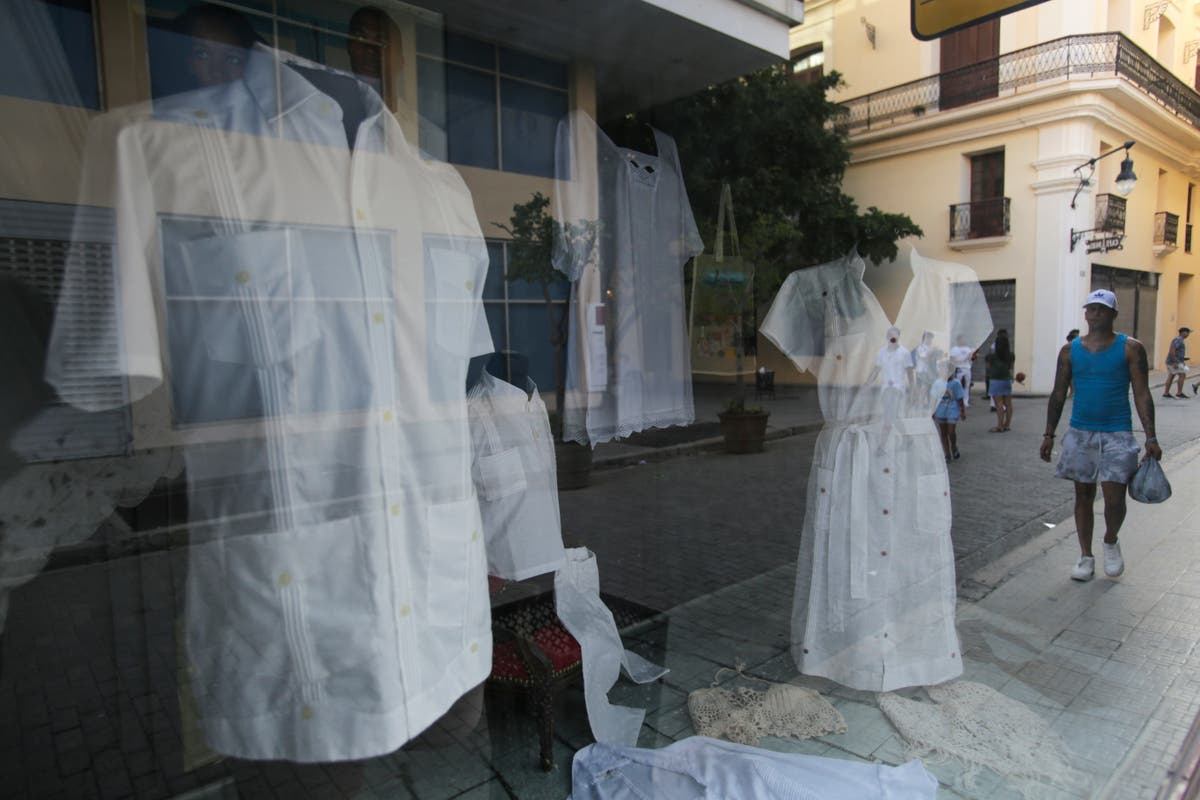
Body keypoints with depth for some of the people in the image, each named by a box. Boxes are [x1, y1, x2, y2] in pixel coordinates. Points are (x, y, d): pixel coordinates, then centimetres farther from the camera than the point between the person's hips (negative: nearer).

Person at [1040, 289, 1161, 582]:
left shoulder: (1130, 348, -1)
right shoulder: (1070, 350, 5)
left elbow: (1142, 395, -2)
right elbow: (1058, 394, 8)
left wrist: (1151, 438, -7)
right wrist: (1049, 435, 4)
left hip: (1117, 434, -2)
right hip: (1080, 433, 2)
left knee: (1114, 497, -7)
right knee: (1083, 495, 9)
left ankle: (1111, 542, 23)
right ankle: (1086, 556, 21)